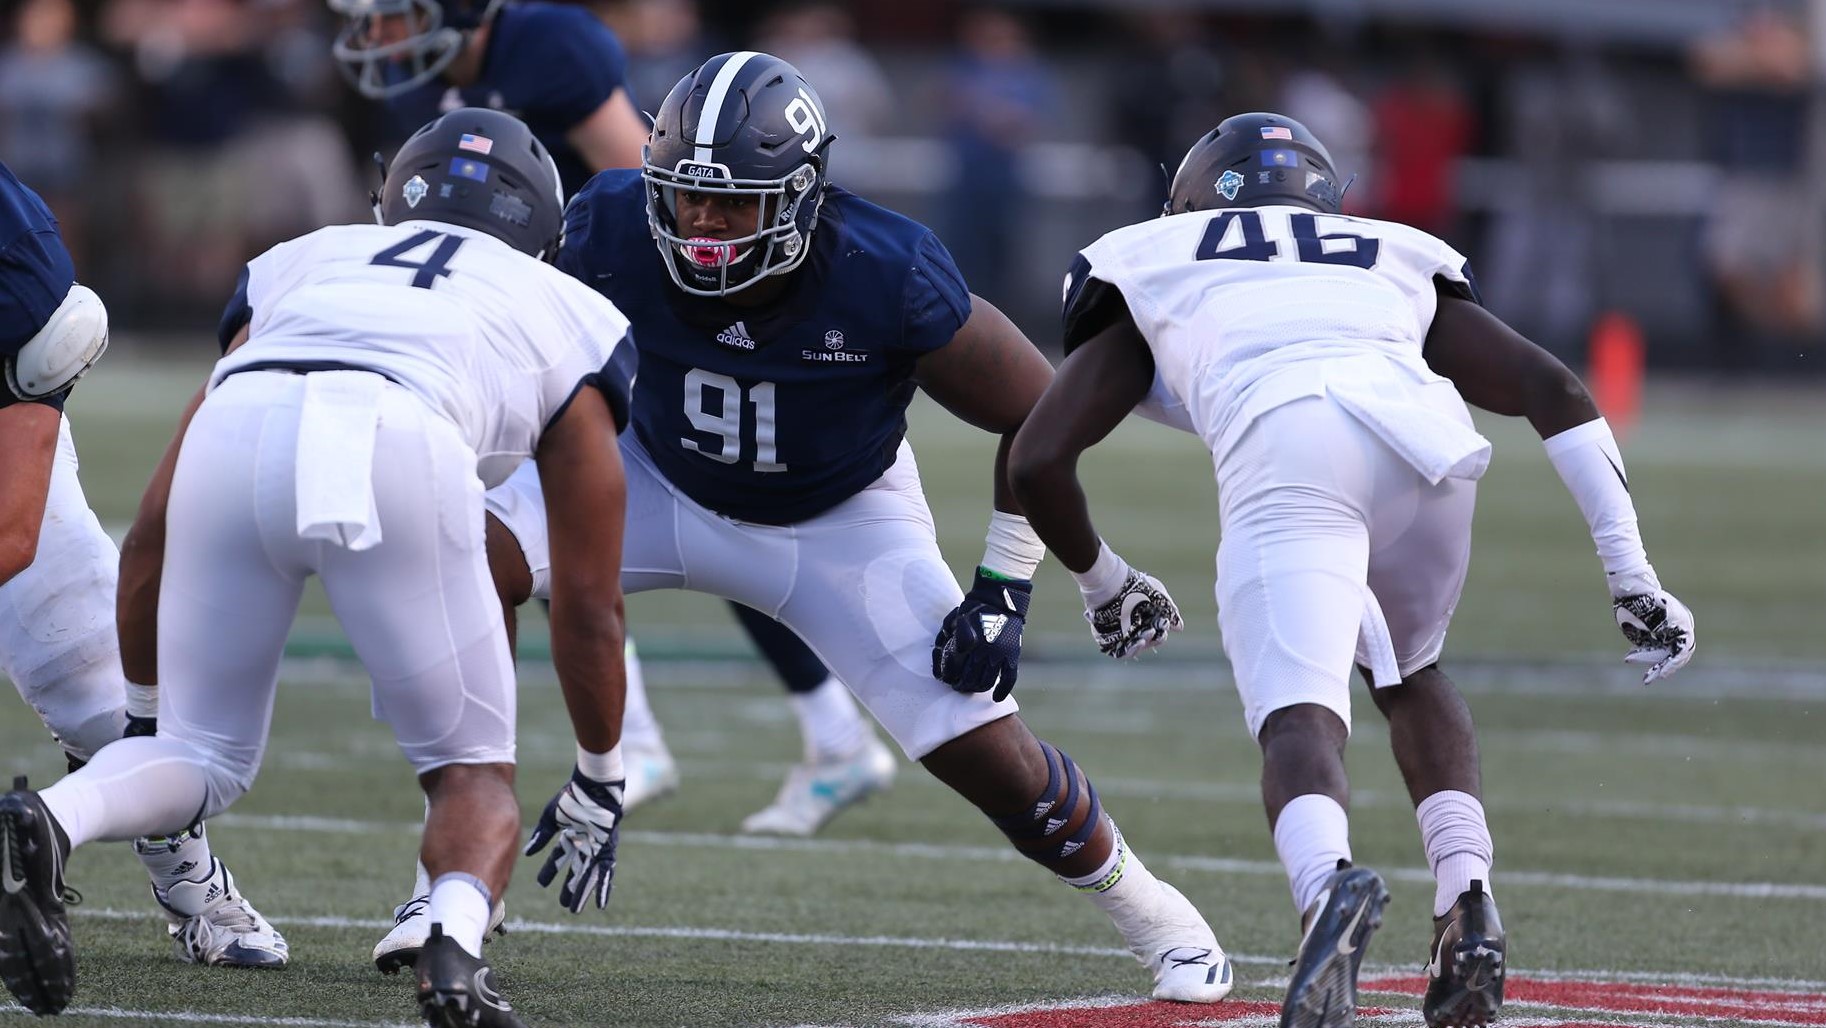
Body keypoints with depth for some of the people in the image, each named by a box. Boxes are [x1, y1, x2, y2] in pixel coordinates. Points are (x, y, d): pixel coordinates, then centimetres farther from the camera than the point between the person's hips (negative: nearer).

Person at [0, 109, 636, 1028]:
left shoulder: (299, 263, 39)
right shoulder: (567, 317, 35)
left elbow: (155, 528, 36)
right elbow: (588, 603, 38)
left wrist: (145, 692, 49)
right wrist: (598, 786, 51)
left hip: (233, 434, 2)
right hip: (400, 450, -2)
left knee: (206, 753, 20)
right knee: (472, 771, 16)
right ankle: (456, 942, -15)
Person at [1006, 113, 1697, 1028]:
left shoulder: (1150, 275, 33)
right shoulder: (1397, 263, 38)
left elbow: (1037, 462, 26)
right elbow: (1551, 388, 25)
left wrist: (1104, 583, 44)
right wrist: (1630, 575, 22)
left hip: (1281, 448, -3)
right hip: (1428, 437, 3)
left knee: (1298, 715, -14)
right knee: (1407, 672, 29)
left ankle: (1326, 882, -46)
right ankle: (1467, 902, 10)